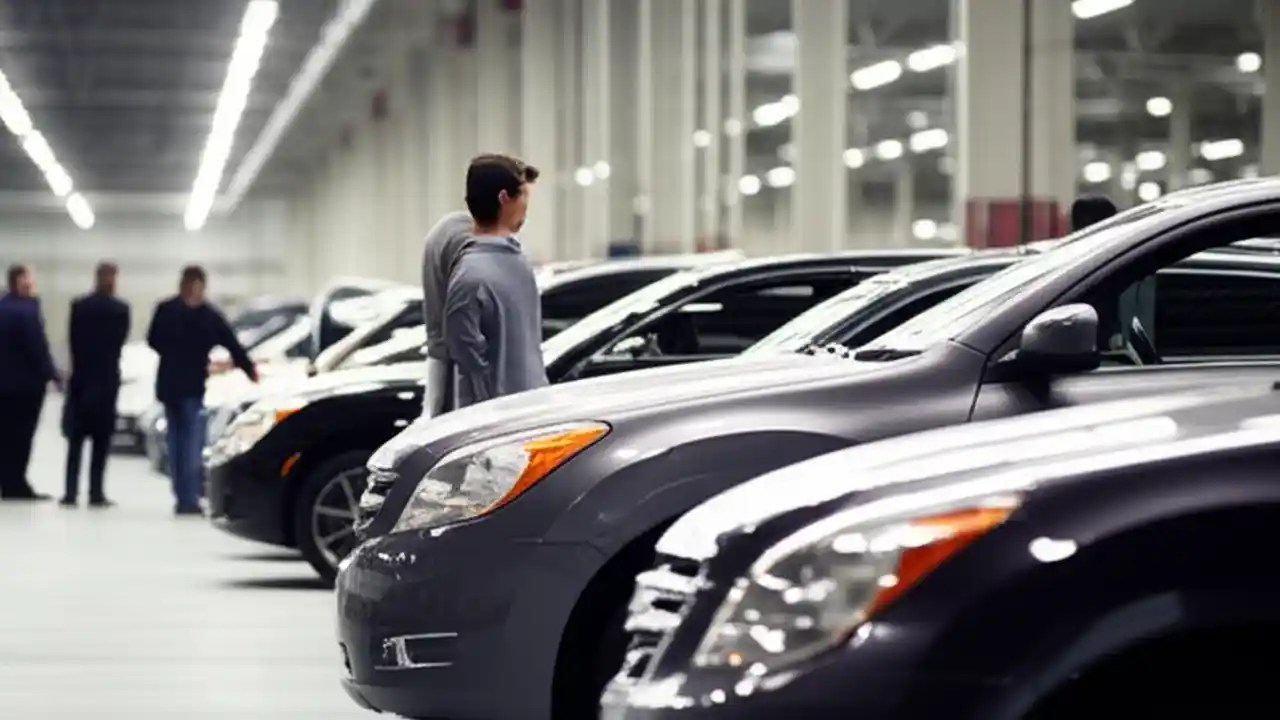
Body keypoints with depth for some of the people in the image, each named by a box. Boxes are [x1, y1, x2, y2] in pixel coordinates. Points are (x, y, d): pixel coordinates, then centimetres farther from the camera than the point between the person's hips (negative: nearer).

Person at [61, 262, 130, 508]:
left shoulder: (79, 306, -4)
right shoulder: (120, 309, -9)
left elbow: (74, 341, 1)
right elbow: (120, 341, 0)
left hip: (81, 377, 2)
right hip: (107, 378, -2)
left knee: (76, 440, 8)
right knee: (101, 440, 2)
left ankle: (71, 492, 3)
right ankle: (96, 493, -1)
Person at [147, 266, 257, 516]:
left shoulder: (165, 310, 1)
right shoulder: (209, 315, -6)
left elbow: (153, 341, 7)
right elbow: (232, 344, -3)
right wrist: (249, 369, 9)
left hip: (168, 383, 4)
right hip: (192, 385, -4)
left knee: (177, 439, 13)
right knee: (192, 441, -5)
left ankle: (182, 496, 14)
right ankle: (189, 499, -14)